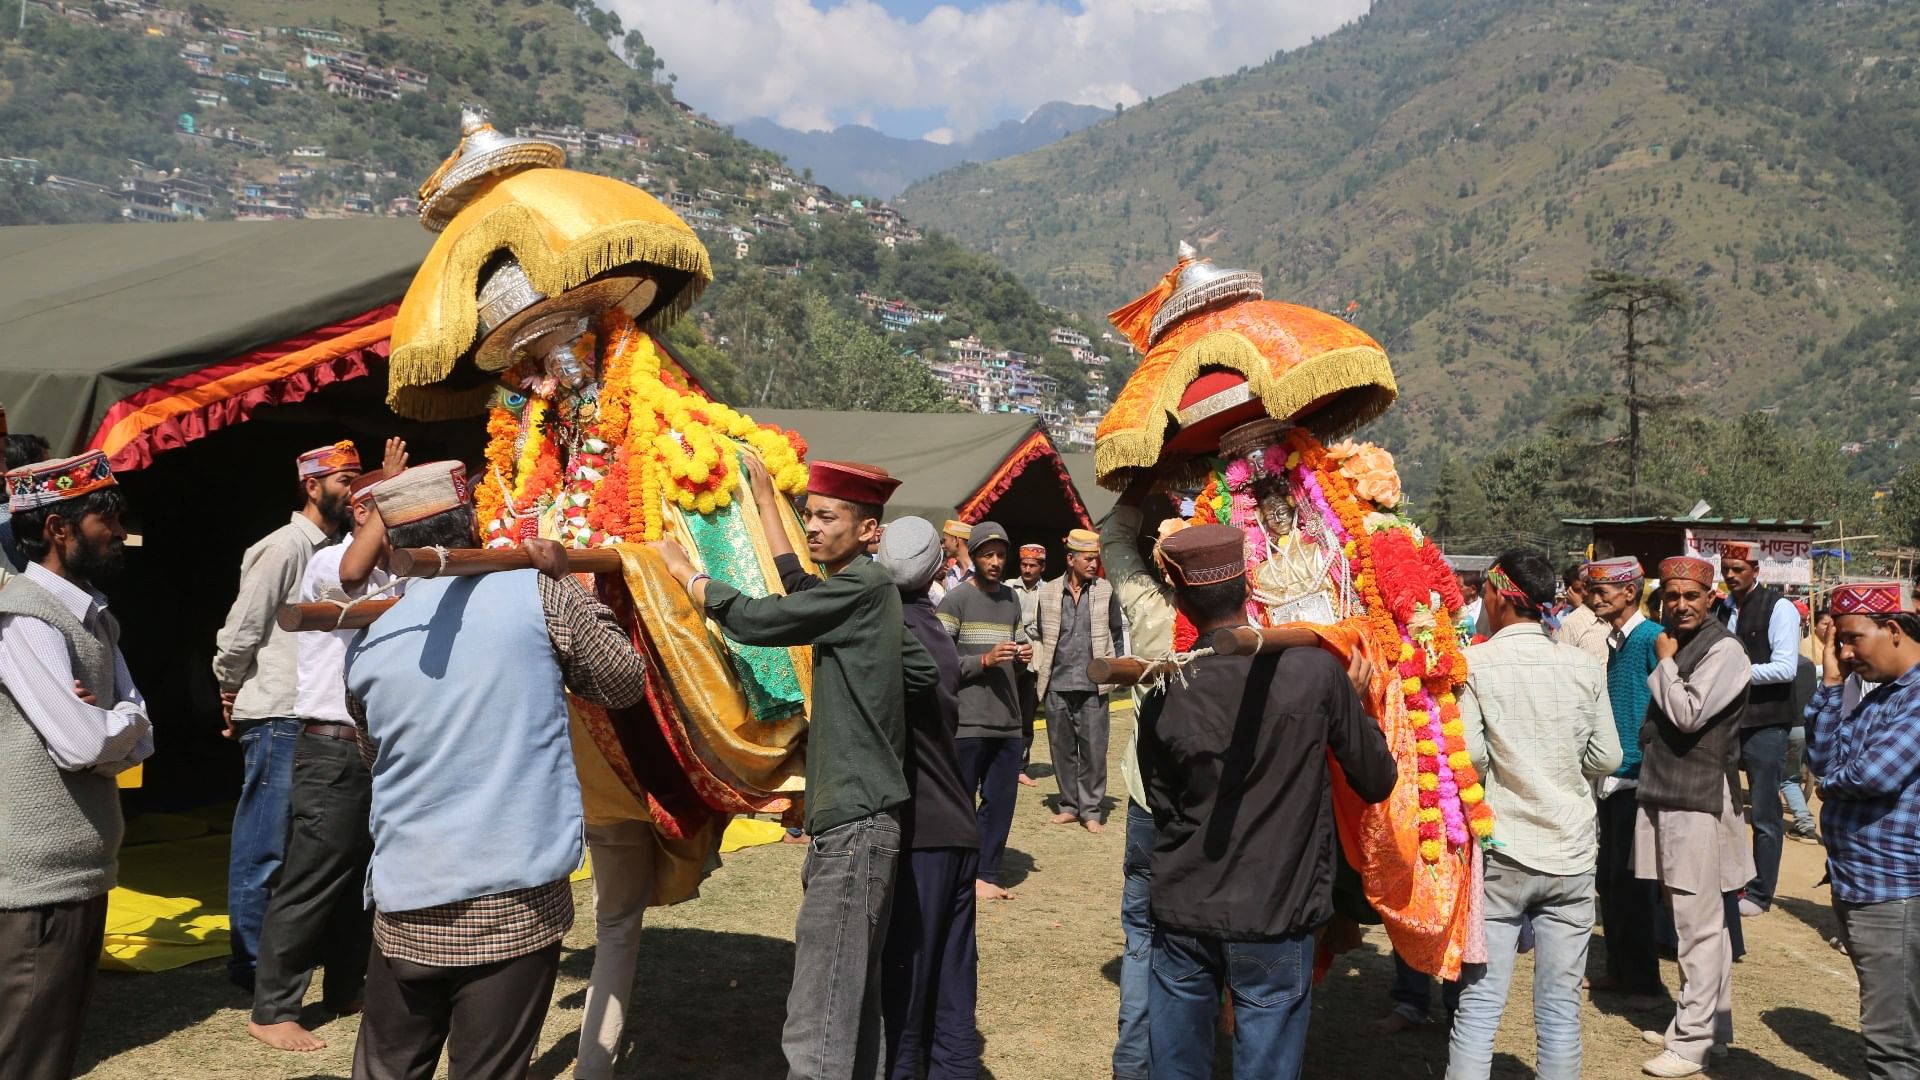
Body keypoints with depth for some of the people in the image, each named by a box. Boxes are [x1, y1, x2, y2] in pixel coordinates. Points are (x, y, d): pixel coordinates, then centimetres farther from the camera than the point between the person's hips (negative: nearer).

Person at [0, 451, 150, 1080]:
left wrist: (107, 724, -12)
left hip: (84, 872, 9)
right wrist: (124, 720, -3)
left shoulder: (94, 617, 13)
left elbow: (137, 742, 9)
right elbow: (83, 743, -23)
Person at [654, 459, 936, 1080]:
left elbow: (752, 621, -16)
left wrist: (681, 568, -2)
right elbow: (924, 672, 23)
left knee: (819, 1023, -12)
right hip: (853, 815, 10)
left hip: (856, 820, -10)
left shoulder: (862, 585, -12)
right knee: (851, 994, 16)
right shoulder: (866, 592, 17)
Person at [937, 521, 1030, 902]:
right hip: (968, 721, -6)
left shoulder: (1011, 600, 16)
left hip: (1007, 721, 6)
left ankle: (987, 874, 16)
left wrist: (1021, 658, 4)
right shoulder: (956, 599, -5)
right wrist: (984, 660, -19)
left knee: (1001, 802, 7)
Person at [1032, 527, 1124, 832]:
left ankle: (1092, 810, 6)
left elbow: (1116, 633, 8)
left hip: (1092, 685, -2)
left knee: (1093, 749, -3)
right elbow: (1039, 635, 13)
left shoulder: (1105, 591, 1)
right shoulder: (1048, 592, 4)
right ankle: (1069, 805, 21)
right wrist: (1040, 670, 5)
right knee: (1062, 748, 9)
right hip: (1056, 684, 2)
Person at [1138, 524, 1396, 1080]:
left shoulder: (1163, 697, -6)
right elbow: (1378, 782, -2)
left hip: (1181, 915, 2)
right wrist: (1354, 700, 13)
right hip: (1274, 920, -2)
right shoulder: (1317, 671, -12)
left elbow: (1164, 808, 5)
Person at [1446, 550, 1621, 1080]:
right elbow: (1606, 759, 4)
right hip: (1571, 855, 3)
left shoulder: (1474, 664, -8)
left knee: (1479, 1005, 2)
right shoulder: (1585, 665, 1)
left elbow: (1469, 758, -14)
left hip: (1500, 853, -3)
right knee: (1560, 1008, 9)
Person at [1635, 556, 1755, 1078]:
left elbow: (1689, 715, -19)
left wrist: (1665, 662, -7)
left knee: (1698, 924, -4)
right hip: (1668, 796, 9)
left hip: (1697, 801, -9)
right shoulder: (1678, 646, 15)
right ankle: (1709, 1023, 24)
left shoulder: (1723, 650, -11)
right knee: (1696, 922, 15)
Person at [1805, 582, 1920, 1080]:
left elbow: (1876, 774, -27)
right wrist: (1830, 682, 0)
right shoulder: (1879, 696, 13)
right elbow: (1822, 758, 6)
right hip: (1857, 886, 10)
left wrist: (1832, 780, -5)